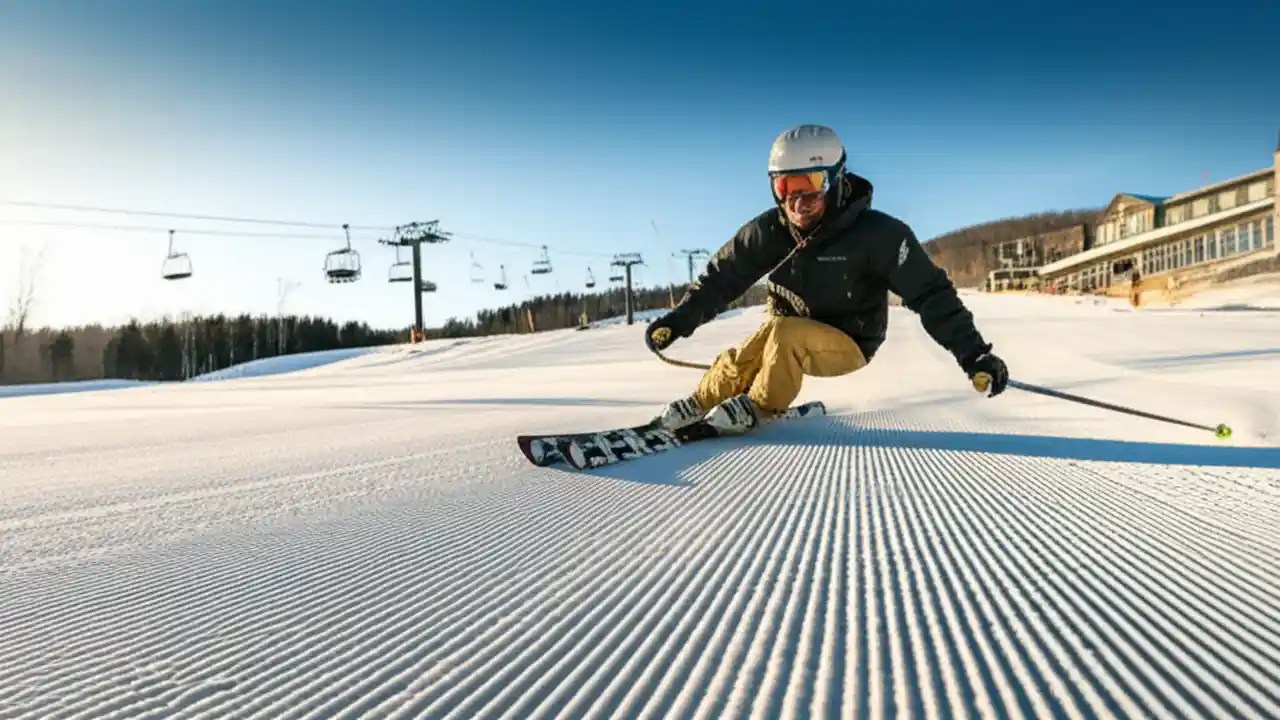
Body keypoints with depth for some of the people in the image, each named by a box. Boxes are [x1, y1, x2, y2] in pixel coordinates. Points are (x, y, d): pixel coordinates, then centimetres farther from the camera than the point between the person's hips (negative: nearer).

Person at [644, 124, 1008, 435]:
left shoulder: (875, 234, -25)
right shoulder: (769, 230, -13)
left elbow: (929, 293, -22)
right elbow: (723, 276, -5)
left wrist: (974, 353, -26)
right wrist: (678, 320, -15)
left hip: (847, 345, -4)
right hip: (788, 339, 4)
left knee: (783, 333, -32)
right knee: (739, 365, -20)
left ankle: (760, 407, -7)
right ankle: (700, 404, 10)